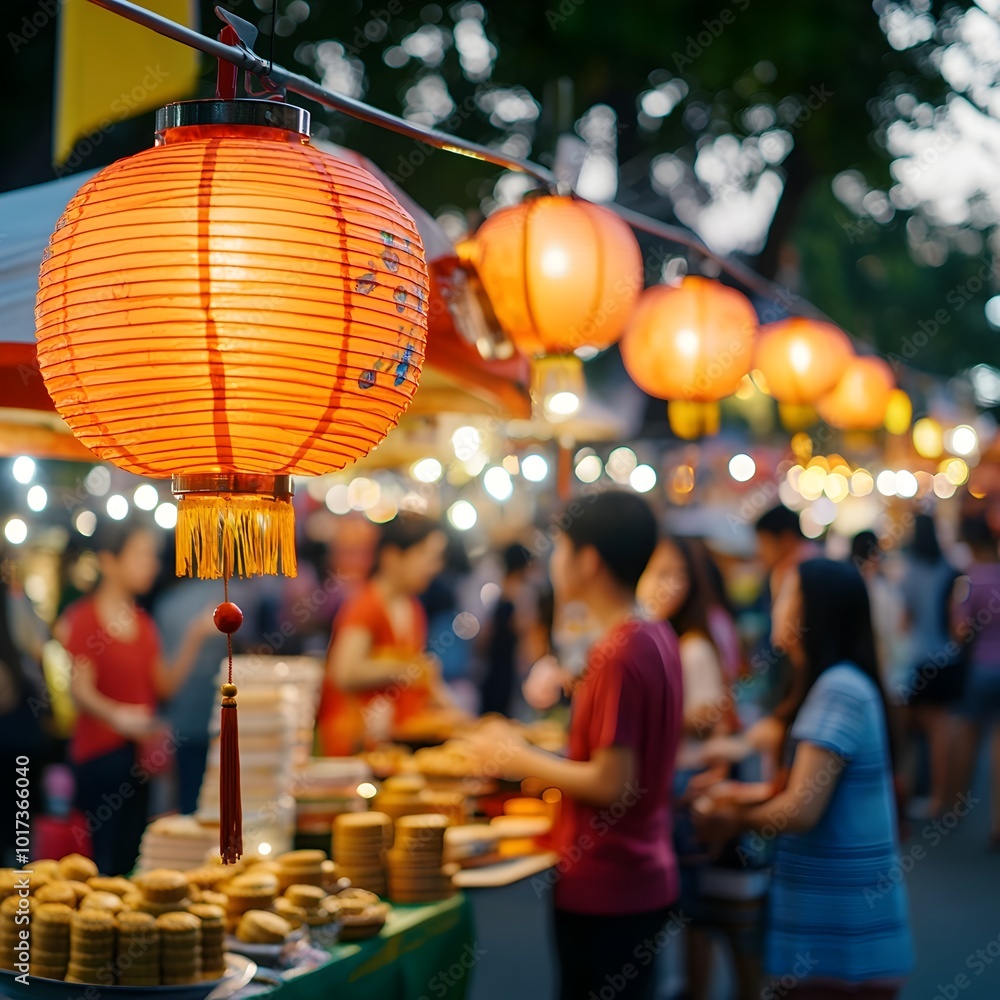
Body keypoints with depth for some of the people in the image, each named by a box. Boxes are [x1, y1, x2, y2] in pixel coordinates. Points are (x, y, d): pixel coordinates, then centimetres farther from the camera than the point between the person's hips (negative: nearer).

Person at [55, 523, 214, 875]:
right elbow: (81, 688, -14)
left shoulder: (143, 622, 14)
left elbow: (165, 685, 12)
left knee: (135, 859, 4)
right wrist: (117, 715, -33)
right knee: (112, 862, -12)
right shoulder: (85, 618, -5)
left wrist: (193, 639, 2)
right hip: (102, 752, -6)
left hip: (141, 752, 7)